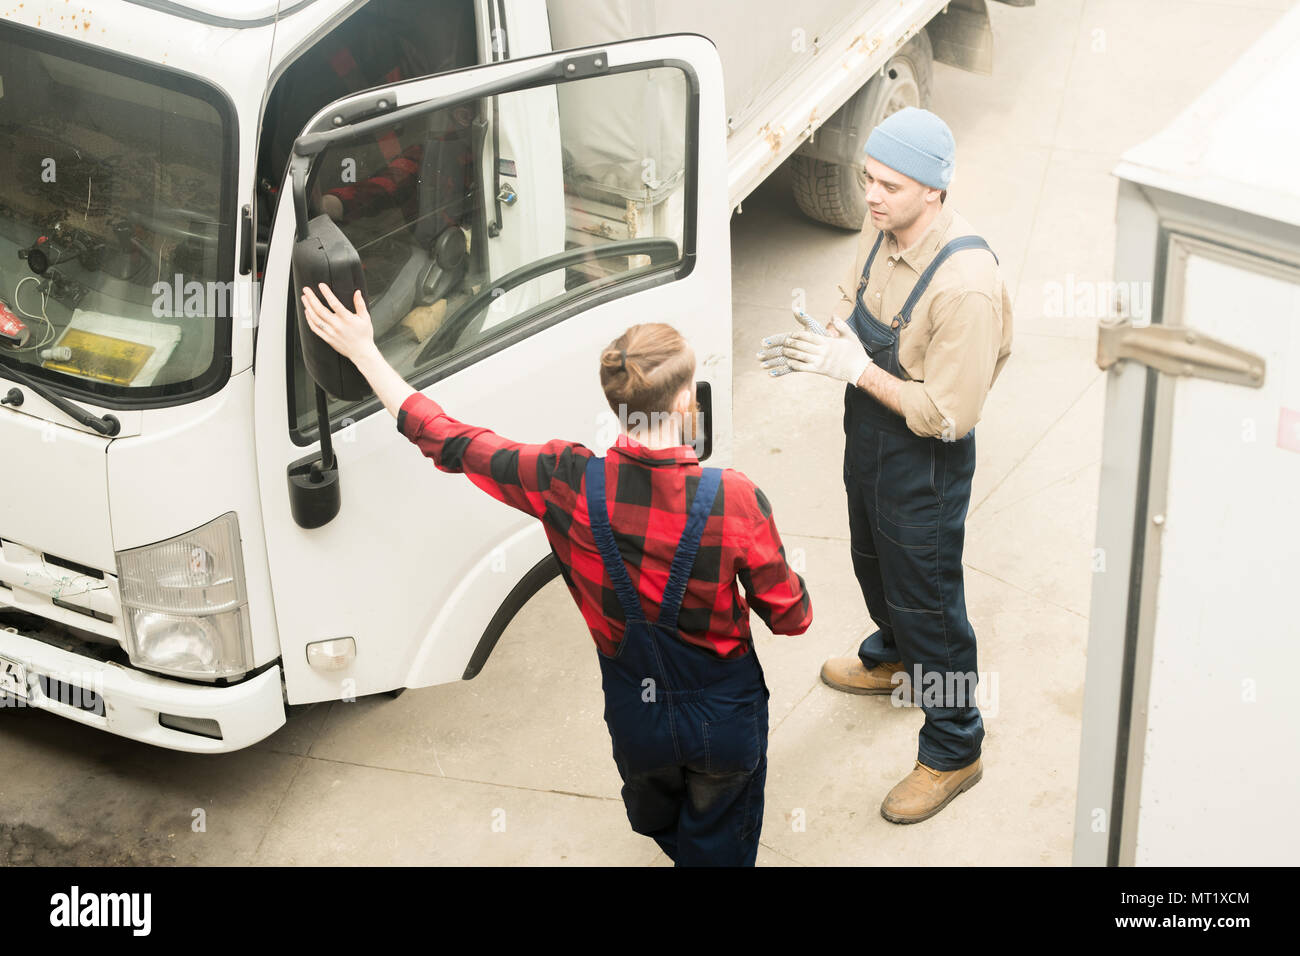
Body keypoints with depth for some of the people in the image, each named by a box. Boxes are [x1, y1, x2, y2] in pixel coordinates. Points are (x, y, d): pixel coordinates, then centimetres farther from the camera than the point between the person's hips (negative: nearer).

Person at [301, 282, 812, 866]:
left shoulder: (568, 484, -24)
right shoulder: (734, 499, -31)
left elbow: (446, 441, -11)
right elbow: (792, 618, -17)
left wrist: (363, 351, 0)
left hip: (634, 713, 2)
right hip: (726, 716, -2)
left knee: (656, 829, 35)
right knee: (715, 849, 24)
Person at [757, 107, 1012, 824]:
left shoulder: (966, 285, -34)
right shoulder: (881, 230, -9)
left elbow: (948, 415, -30)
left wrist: (856, 368, -30)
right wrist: (821, 344, -10)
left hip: (924, 466, -8)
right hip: (868, 440, 8)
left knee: (927, 599, 8)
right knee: (872, 561, 31)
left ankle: (953, 752, 28)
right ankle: (891, 658, 61)